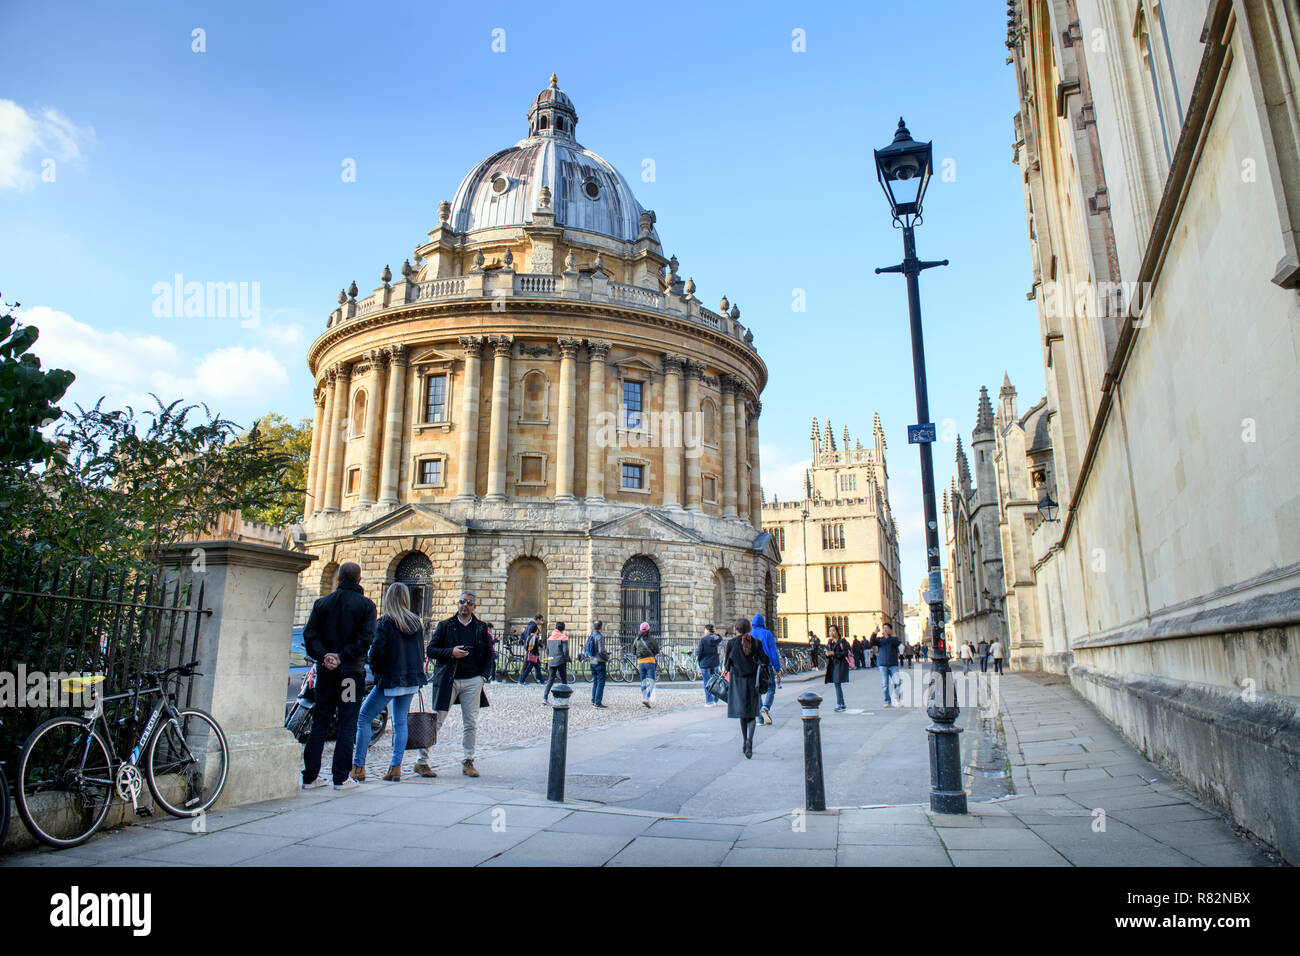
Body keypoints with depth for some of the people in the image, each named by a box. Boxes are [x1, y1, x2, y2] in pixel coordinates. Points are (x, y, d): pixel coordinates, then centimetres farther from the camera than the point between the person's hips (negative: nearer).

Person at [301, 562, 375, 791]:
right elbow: (366, 638, -15)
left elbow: (309, 635, -1)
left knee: (320, 722, 12)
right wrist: (342, 658, -13)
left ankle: (310, 776, 14)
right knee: (348, 723, 2)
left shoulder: (322, 603, 7)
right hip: (352, 670, -4)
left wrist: (324, 656, -9)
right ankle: (341, 777, 3)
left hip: (325, 670, 4)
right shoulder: (365, 605, -3)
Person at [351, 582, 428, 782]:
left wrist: (375, 671, 2)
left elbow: (376, 651, -15)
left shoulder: (385, 623, -10)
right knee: (400, 723, 12)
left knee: (363, 719, 6)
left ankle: (358, 768, 5)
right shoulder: (417, 623, 6)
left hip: (389, 680, -5)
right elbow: (421, 652, 11)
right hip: (411, 680, 6)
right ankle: (395, 767, 8)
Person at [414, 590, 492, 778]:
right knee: (437, 721, 0)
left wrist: (482, 674, 4)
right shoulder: (445, 626, 3)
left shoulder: (481, 627, 9)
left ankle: (468, 762, 15)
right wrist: (451, 652, -14)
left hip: (472, 681, 2)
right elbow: (430, 650, 0)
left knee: (471, 723, 4)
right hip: (448, 680, -2)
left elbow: (488, 652, 16)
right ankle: (421, 761, 10)